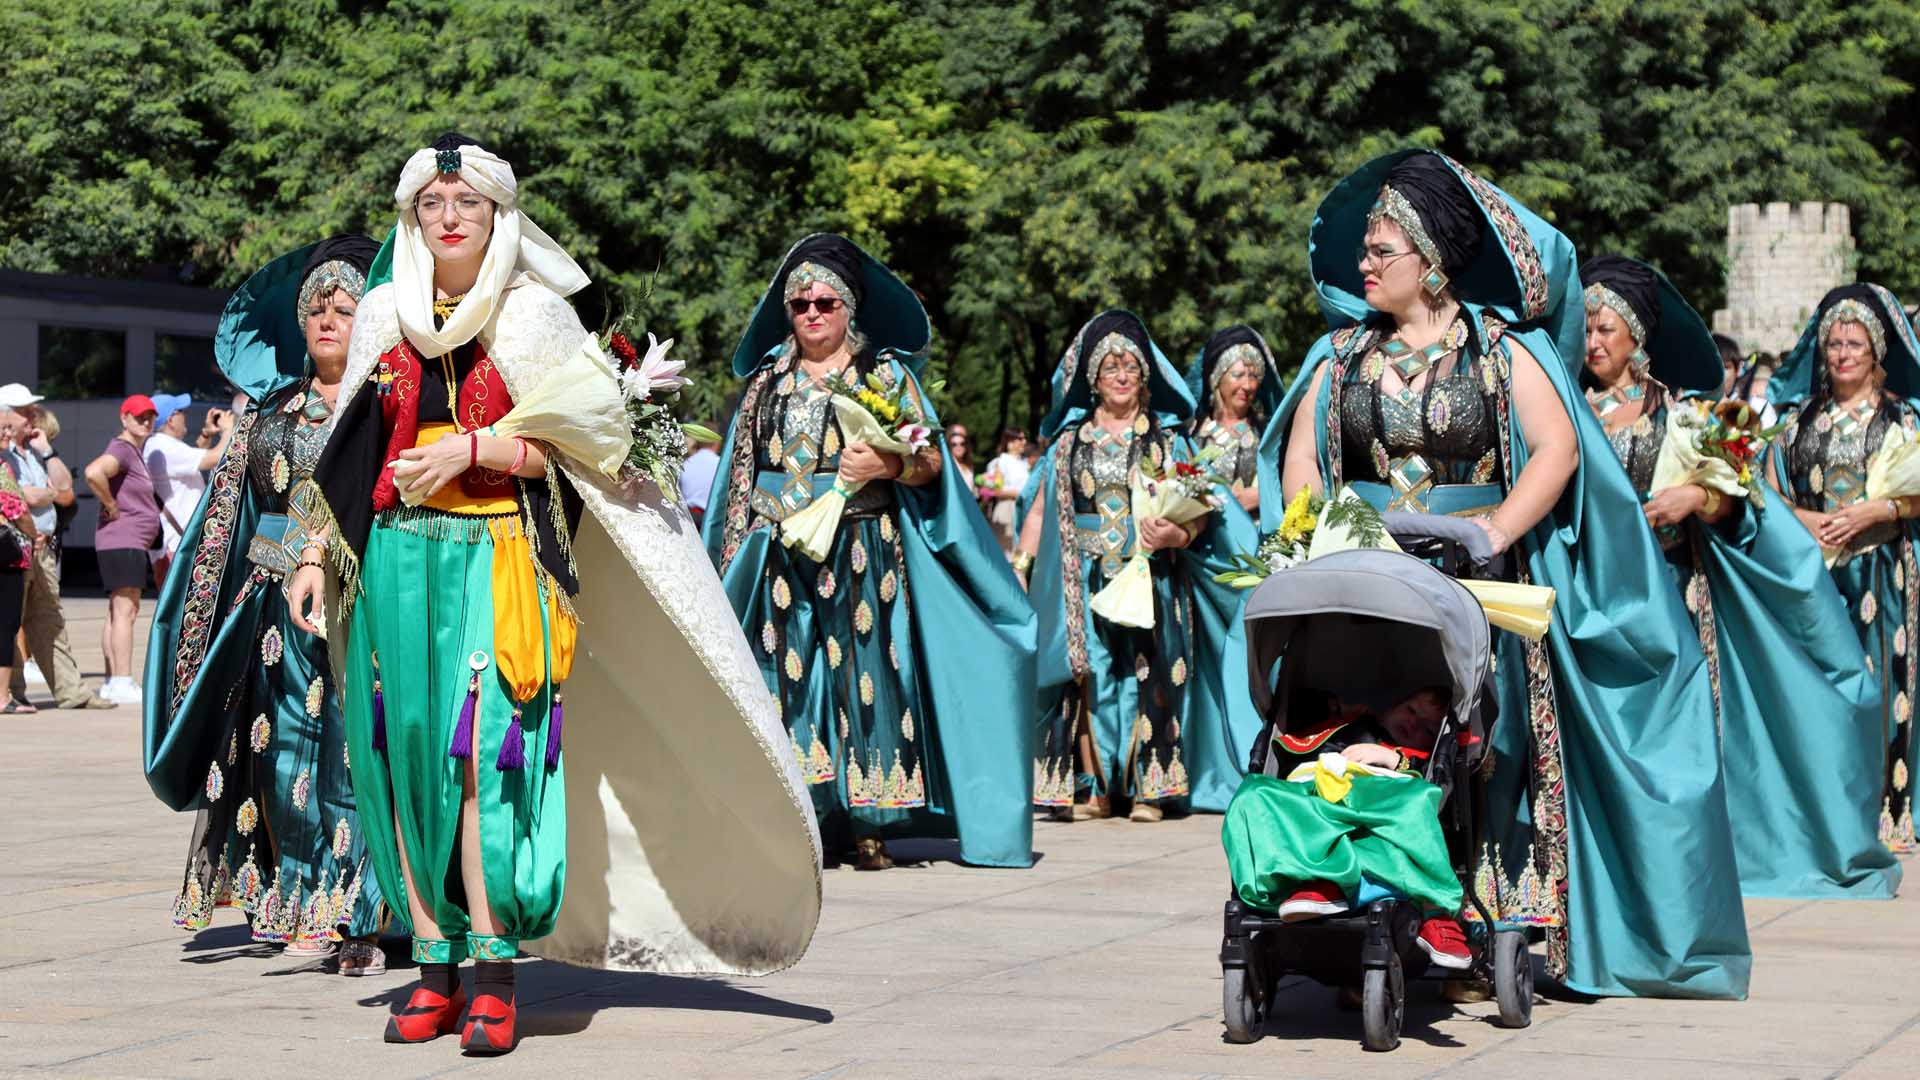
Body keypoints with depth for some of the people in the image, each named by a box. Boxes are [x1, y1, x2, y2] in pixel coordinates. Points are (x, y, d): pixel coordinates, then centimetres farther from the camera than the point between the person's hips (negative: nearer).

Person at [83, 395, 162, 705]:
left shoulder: (138, 450, 19)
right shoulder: (121, 450, -13)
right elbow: (94, 472, -33)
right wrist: (111, 507, -22)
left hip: (135, 544, 11)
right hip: (122, 539, -11)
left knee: (118, 613, 12)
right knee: (125, 611, -13)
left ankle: (113, 682, 16)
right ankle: (122, 683, -16)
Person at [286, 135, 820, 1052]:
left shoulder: (534, 316, 3)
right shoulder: (383, 316, 13)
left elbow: (582, 442, -3)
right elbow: (346, 457, 17)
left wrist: (470, 446, -12)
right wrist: (314, 554, 10)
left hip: (497, 556, -4)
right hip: (398, 557, 4)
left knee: (484, 752, -14)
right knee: (406, 754, 0)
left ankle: (494, 971, -12)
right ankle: (436, 966, 6)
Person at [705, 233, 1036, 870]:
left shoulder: (886, 374, 8)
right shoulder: (767, 381, 17)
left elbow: (931, 462, 2)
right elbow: (740, 470, 18)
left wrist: (887, 465, -18)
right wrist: (734, 551, 11)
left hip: (861, 552, -2)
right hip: (781, 557, 2)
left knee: (861, 668, -8)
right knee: (785, 671, -6)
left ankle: (867, 825, -5)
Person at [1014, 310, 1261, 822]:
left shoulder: (1168, 438, 10)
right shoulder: (1069, 440, 15)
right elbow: (1040, 508, 13)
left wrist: (1180, 534, -20)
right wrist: (1020, 567, 2)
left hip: (1152, 576, -1)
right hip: (1085, 579, 1)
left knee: (1150, 674, -7)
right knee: (1087, 674, -6)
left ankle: (1150, 787, -4)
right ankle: (1092, 789, -3)